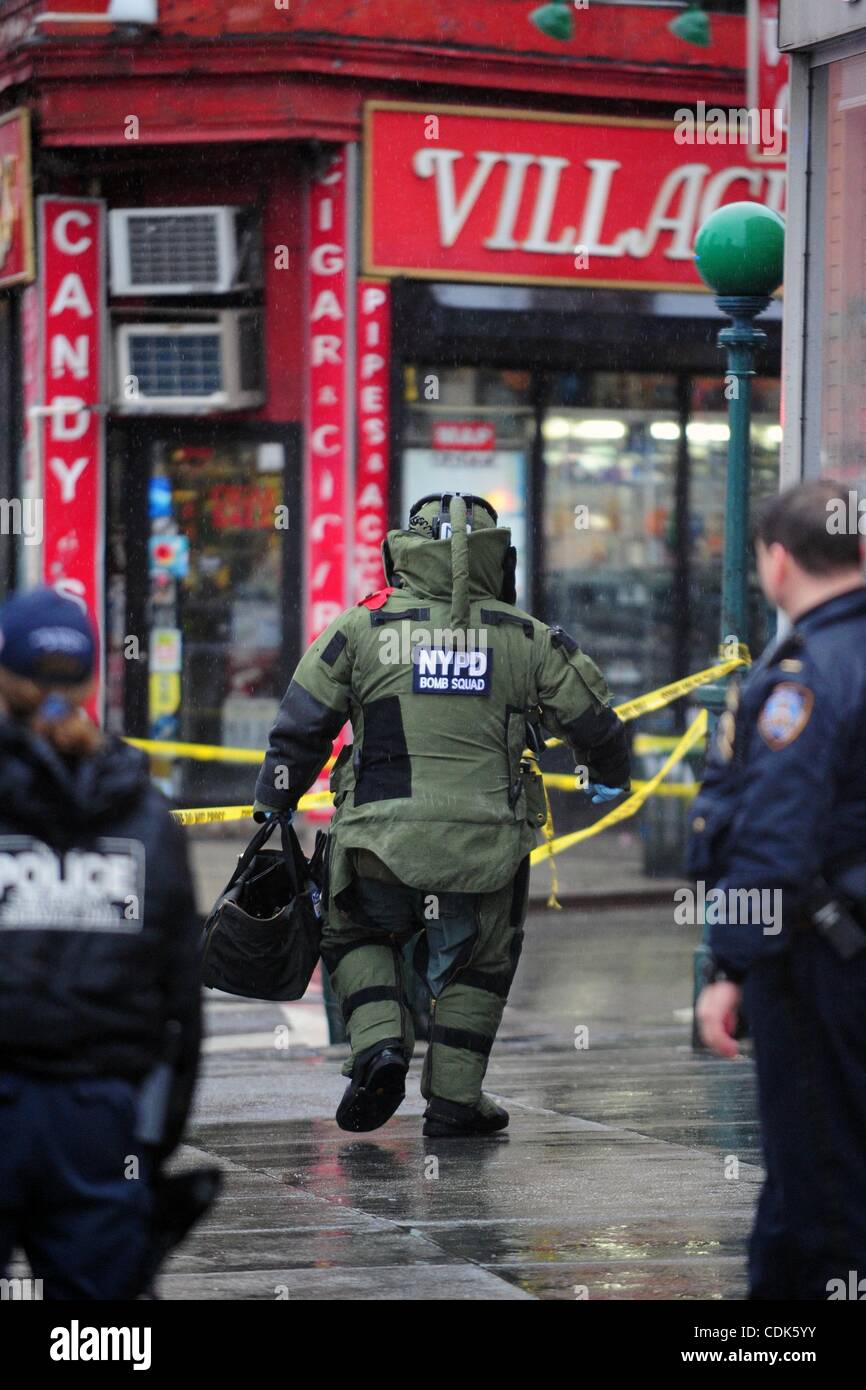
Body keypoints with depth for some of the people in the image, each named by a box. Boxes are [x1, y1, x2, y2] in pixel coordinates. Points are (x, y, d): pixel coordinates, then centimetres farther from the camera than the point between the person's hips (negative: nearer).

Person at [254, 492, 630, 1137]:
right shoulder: (529, 639, 4)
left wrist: (273, 810, 16)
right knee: (478, 964, 22)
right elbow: (596, 720, 14)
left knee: (359, 940, 24)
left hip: (383, 838, 0)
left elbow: (300, 729, 4)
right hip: (486, 842, 0)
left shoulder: (362, 628, 2)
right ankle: (454, 1097, 21)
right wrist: (608, 775, 36)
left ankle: (380, 1047, 3)